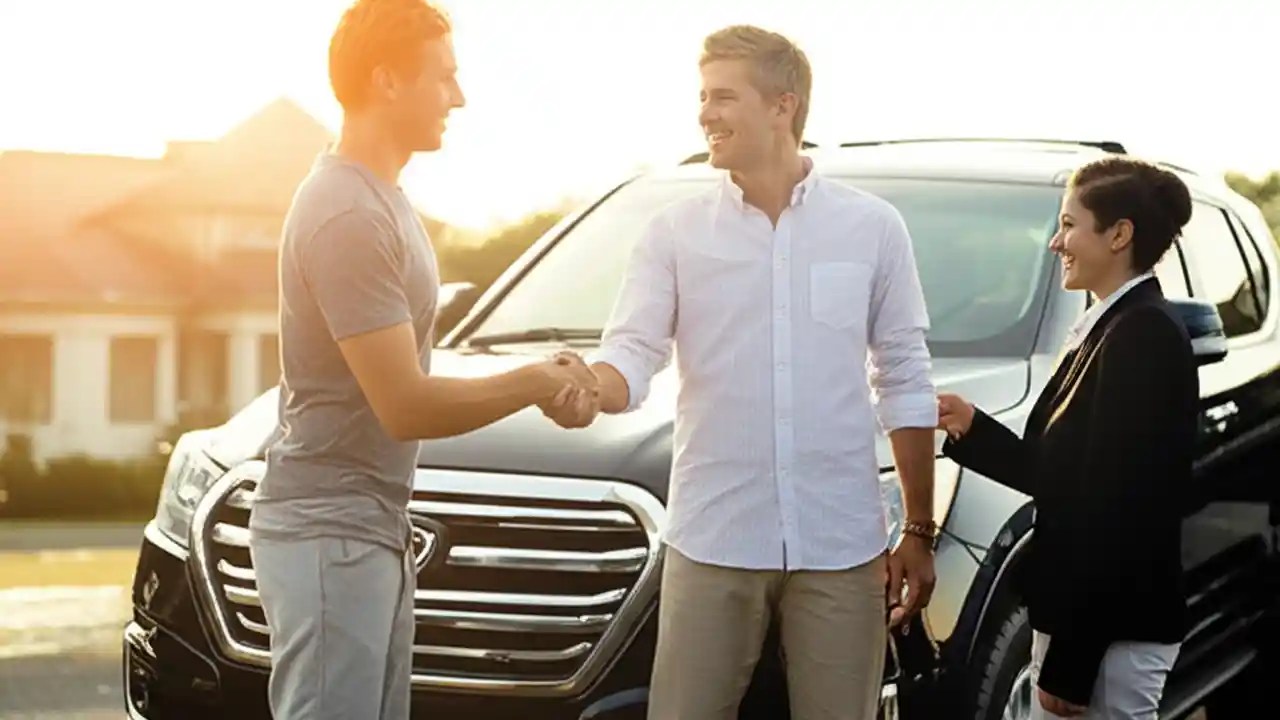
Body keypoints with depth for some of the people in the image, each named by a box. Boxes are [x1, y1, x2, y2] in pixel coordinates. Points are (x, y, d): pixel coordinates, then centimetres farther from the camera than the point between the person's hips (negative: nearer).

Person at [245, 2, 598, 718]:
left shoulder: (381, 200, 13)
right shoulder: (347, 214, -19)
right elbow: (406, 405, -20)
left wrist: (541, 383, 10)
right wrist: (534, 383, -9)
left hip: (373, 527, 10)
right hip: (330, 533, -10)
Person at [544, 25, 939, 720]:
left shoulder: (872, 228, 2)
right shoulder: (674, 231, 3)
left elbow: (906, 383, 6)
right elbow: (632, 351, -5)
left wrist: (919, 532, 6)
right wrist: (589, 391, -30)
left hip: (839, 543, 0)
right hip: (713, 540, 0)